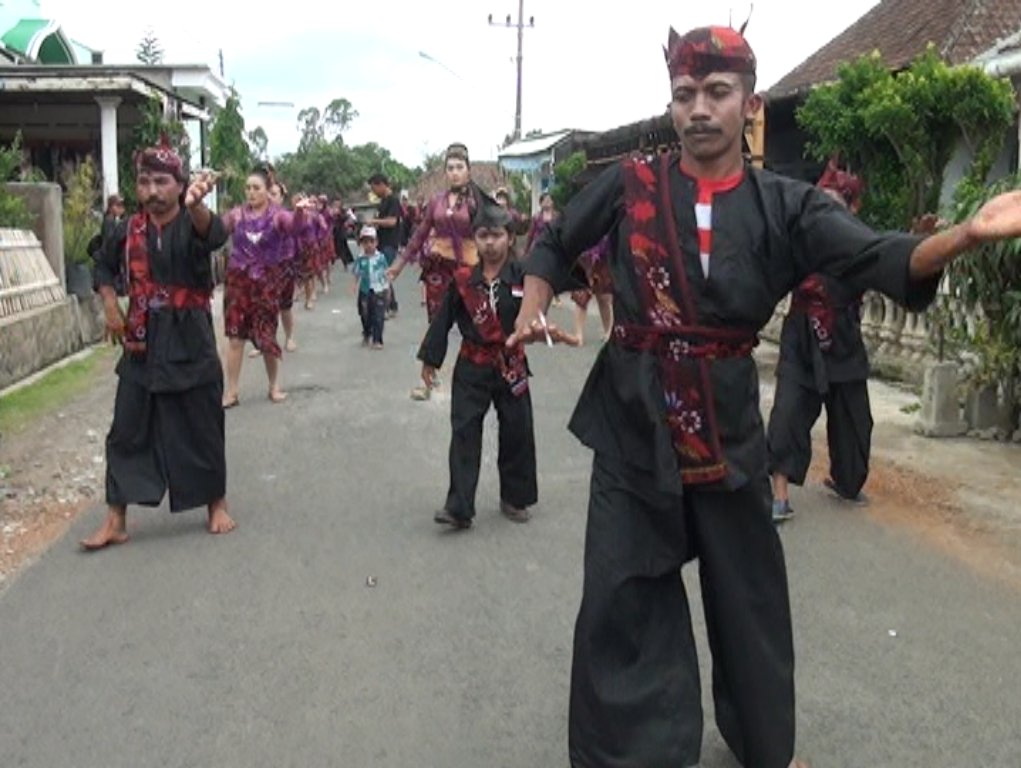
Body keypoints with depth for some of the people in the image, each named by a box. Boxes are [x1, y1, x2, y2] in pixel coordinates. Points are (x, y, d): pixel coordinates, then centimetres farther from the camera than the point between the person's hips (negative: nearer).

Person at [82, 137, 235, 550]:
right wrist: (110, 306, 2)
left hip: (190, 344, -3)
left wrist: (196, 205, -58)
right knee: (127, 431, 5)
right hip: (141, 344, 3)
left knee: (202, 429, 7)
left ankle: (216, 504, 26)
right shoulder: (128, 230, 1)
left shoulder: (192, 223, -10)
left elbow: (214, 234, -36)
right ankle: (115, 520, 13)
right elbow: (104, 268, 20)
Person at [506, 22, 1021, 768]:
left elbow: (880, 260, -16)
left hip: (727, 421, 1)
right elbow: (555, 245, 12)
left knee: (748, 590, 14)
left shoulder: (784, 205, -3)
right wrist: (534, 308, -6)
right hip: (633, 419, 0)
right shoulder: (629, 184, -2)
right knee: (621, 594, 6)